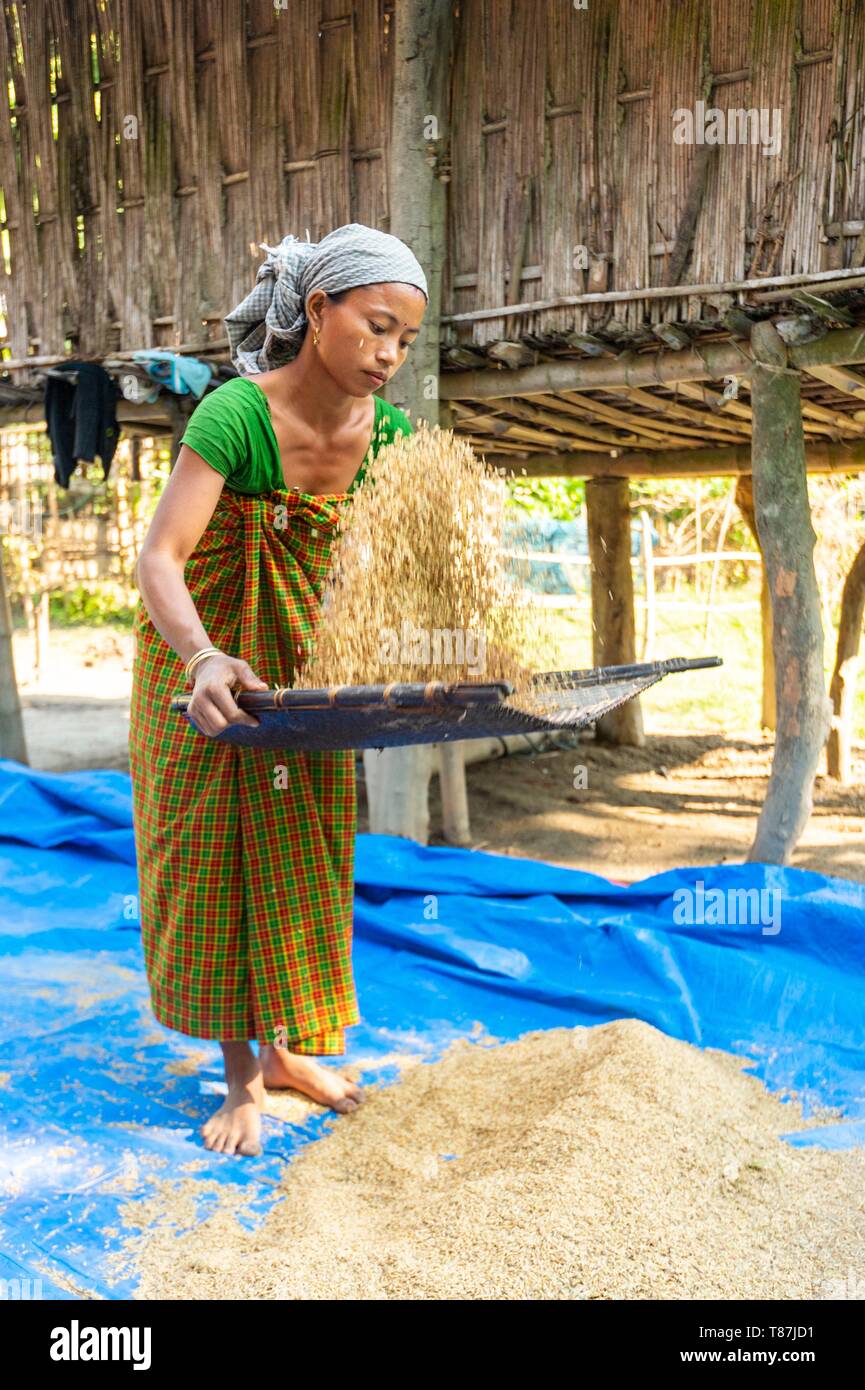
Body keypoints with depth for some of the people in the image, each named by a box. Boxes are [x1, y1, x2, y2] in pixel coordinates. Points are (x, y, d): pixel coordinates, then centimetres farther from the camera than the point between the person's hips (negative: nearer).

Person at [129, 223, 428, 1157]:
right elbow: (158, 558, -33)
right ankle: (241, 1079, 13)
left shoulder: (388, 432, -11)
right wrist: (204, 658, -51)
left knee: (298, 852, 10)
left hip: (305, 658, 5)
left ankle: (285, 1048, 27)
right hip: (204, 653, -5)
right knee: (212, 852, 1)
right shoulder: (237, 414, -27)